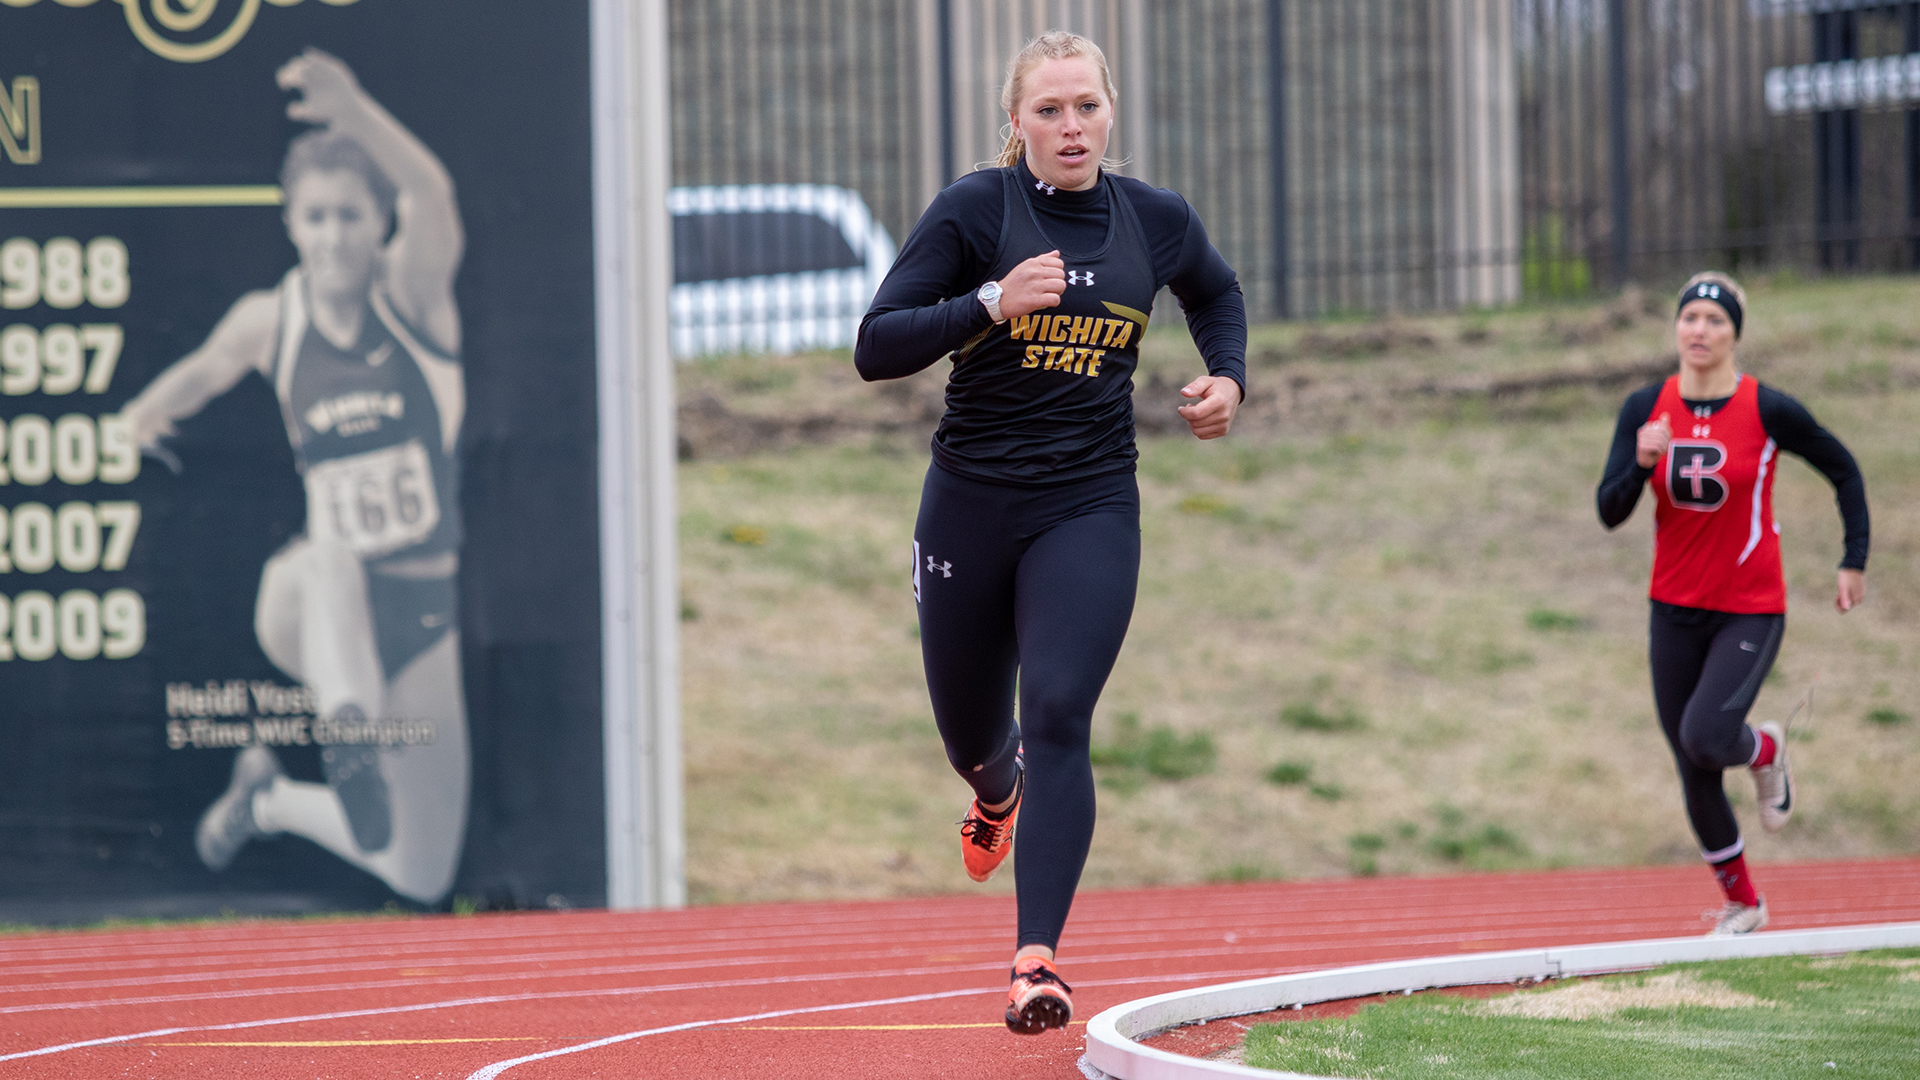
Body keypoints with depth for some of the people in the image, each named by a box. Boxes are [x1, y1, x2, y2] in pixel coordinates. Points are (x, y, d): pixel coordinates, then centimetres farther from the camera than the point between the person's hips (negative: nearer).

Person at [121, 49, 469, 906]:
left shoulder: (412, 290, -10)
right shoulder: (270, 322, -2)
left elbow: (434, 199, -33)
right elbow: (208, 368, 21)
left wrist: (356, 115, -54)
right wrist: (150, 411, -4)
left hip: (422, 611, 0)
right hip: (316, 610, 0)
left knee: (421, 881, 5)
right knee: (324, 557, -41)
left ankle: (274, 801, 30)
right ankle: (346, 731, -54)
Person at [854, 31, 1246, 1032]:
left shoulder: (1155, 220, 2)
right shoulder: (973, 210, -8)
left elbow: (1217, 290, 26)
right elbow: (875, 347, -13)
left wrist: (1227, 377, 7)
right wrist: (993, 304, -25)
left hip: (1089, 508, 0)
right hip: (971, 502, 0)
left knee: (1059, 720, -18)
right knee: (971, 732, 15)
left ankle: (1037, 962, -23)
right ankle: (1000, 789, 55)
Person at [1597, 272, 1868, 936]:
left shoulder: (1768, 411, -11)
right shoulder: (1646, 409, -3)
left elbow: (1844, 472, 3)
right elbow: (1610, 512, -7)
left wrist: (1855, 562, 0)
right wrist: (1642, 463, -25)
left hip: (1751, 611, -4)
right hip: (1676, 611, 4)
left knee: (1705, 739, -25)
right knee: (1694, 777, 7)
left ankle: (1765, 751, 12)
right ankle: (1742, 903, 28)